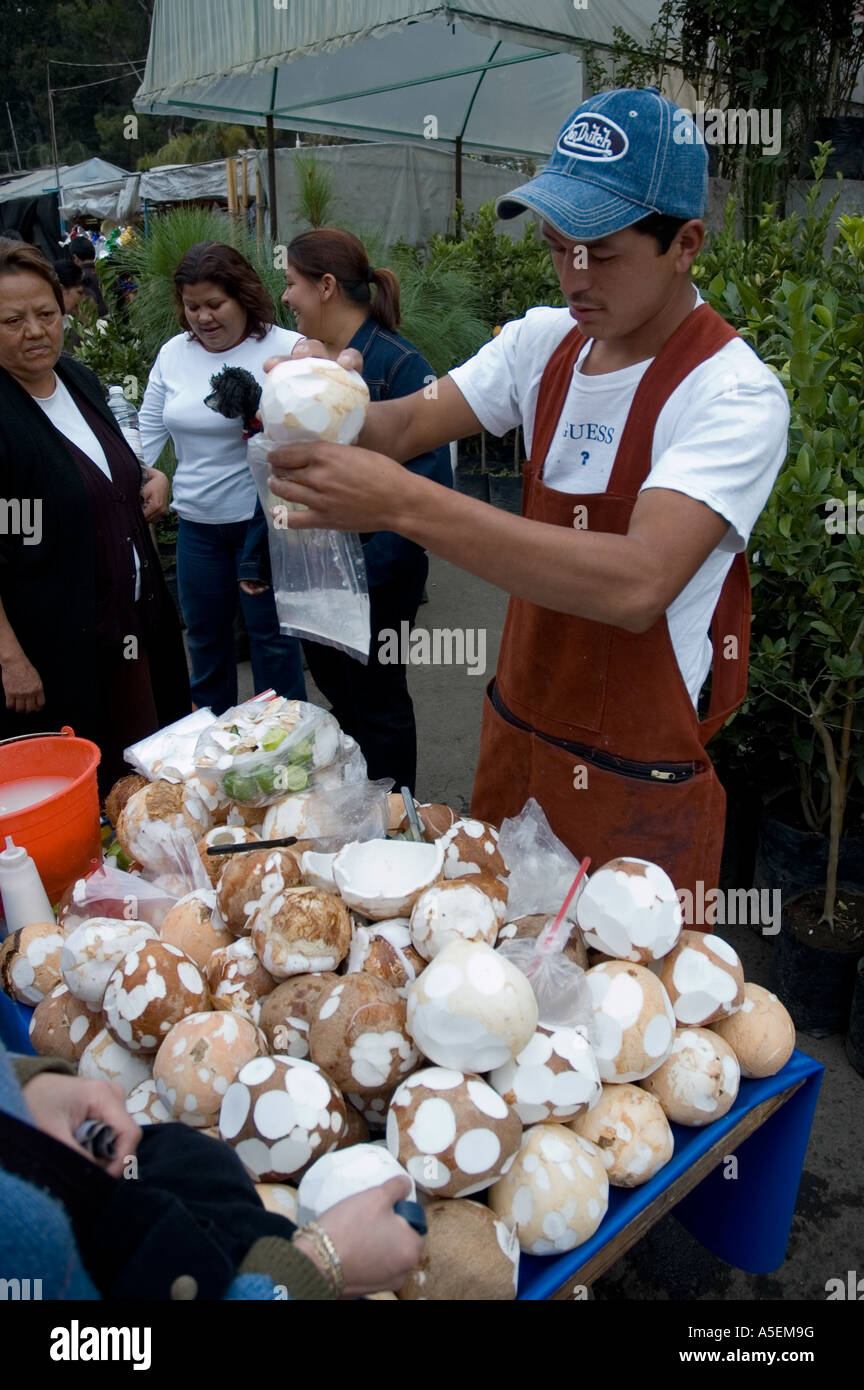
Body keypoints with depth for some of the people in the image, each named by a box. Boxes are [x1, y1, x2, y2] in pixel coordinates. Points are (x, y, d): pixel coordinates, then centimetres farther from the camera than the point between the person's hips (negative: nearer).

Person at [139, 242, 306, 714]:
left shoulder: (286, 349, -10)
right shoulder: (173, 354, 6)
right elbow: (148, 428, 12)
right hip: (196, 523, 6)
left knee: (271, 635, 6)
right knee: (203, 634, 18)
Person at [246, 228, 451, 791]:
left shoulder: (398, 363, -16)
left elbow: (430, 477, -22)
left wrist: (372, 564, -28)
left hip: (376, 575, -7)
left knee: (377, 701, 8)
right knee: (335, 688, 20)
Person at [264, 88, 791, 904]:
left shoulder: (734, 393, -20)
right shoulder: (545, 341, 2)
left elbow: (638, 583, -35)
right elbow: (408, 423, -3)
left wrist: (404, 503, -40)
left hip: (642, 783, -5)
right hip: (515, 729, 6)